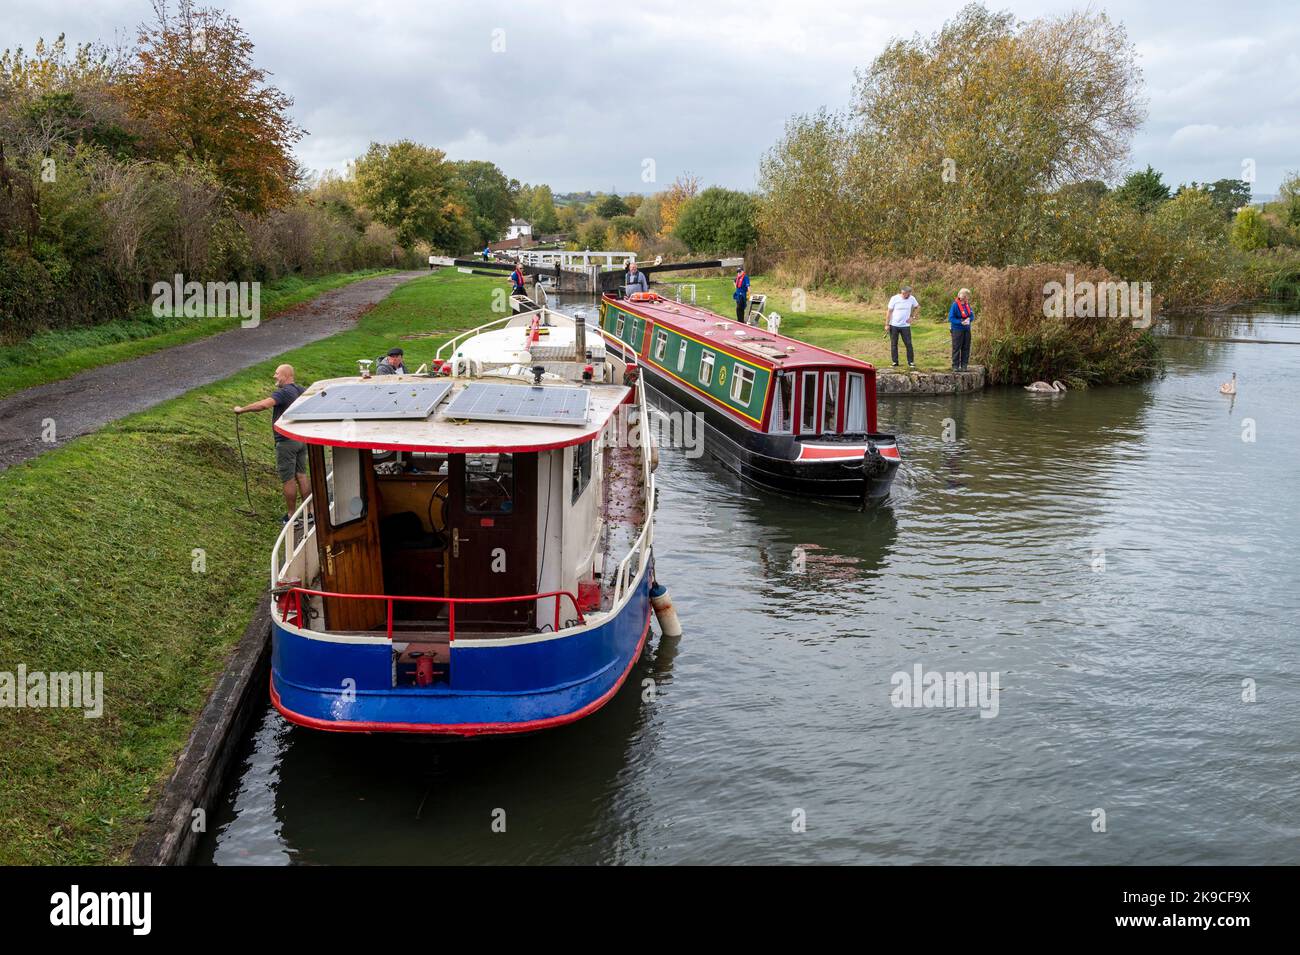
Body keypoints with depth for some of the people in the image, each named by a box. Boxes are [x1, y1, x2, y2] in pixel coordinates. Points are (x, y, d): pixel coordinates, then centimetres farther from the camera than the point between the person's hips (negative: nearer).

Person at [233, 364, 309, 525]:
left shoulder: (282, 392, -18)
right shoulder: (301, 390, 8)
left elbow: (263, 404, -33)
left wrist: (242, 409, -23)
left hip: (286, 441, -8)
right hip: (302, 439, 8)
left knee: (289, 479, 1)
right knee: (301, 476, 13)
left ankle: (291, 515, 9)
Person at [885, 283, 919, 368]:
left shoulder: (911, 299, -1)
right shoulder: (894, 299, -9)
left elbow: (917, 306, 18)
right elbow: (889, 311, -5)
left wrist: (911, 317, 6)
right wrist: (887, 324, -7)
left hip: (905, 326, 2)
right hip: (894, 326, -2)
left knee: (909, 344, -2)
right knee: (894, 344, 5)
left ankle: (911, 362, 7)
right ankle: (895, 362, 14)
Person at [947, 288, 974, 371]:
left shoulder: (967, 304, 7)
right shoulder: (955, 305, -12)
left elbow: (972, 316, 14)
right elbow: (950, 318, -13)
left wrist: (969, 319, -10)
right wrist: (961, 322, -22)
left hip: (966, 329, 6)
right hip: (957, 329, -6)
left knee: (966, 348, 7)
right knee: (956, 348, -2)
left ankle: (964, 366, 15)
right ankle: (955, 366, 4)